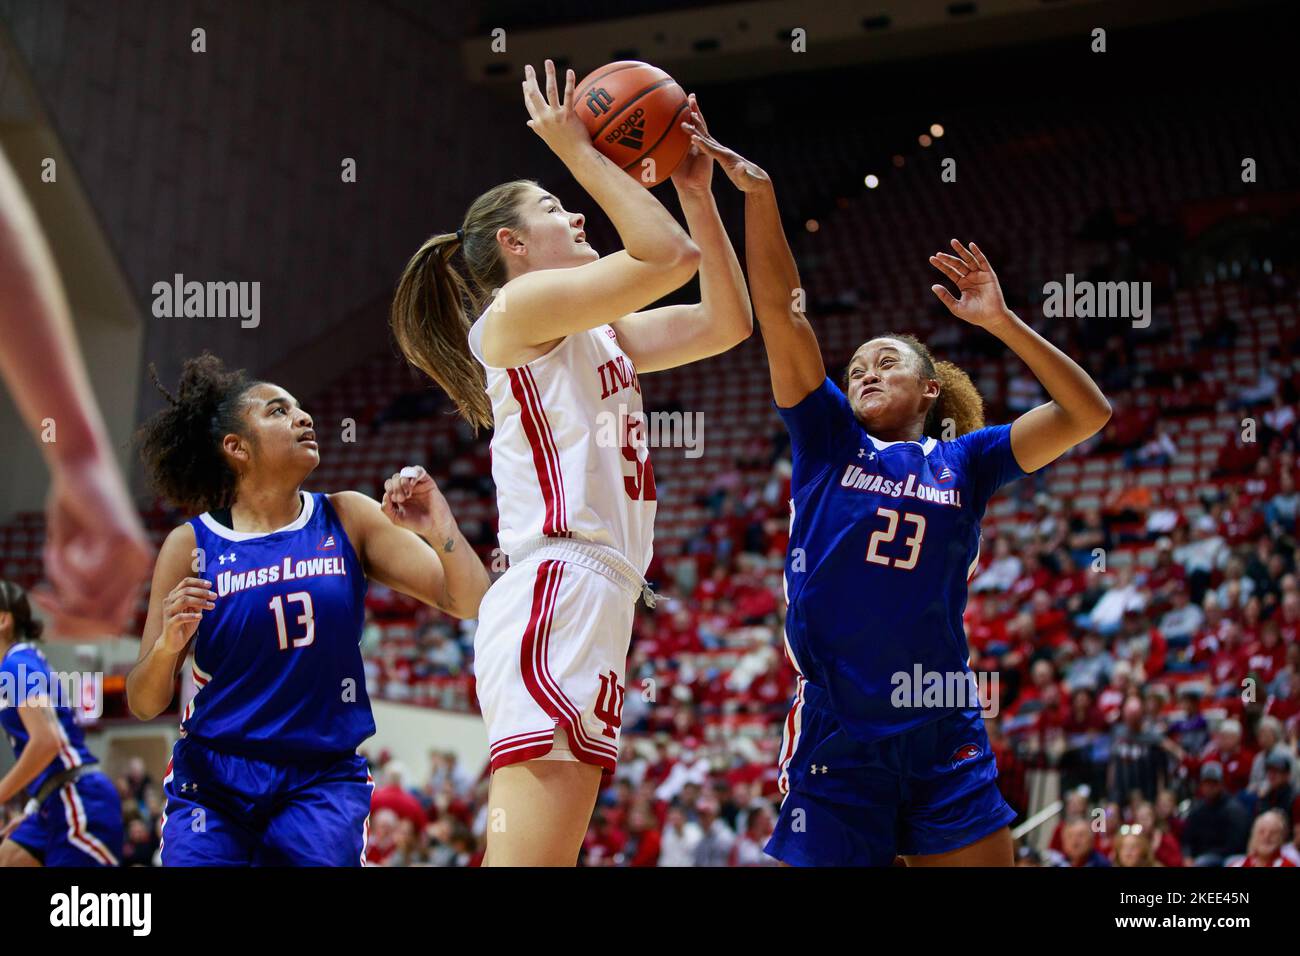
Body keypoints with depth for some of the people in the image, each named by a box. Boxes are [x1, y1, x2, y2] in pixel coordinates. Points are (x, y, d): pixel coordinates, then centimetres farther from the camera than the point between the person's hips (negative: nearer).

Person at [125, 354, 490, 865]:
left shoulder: (347, 518, 3)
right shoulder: (191, 545, -1)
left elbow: (468, 603, -2)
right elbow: (143, 704, 1)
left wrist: (440, 531, -20)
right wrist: (167, 645, -20)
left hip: (324, 779, 1)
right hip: (212, 779, 0)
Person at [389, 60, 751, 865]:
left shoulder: (600, 333, 26)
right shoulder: (519, 307, 0)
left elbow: (726, 321, 25)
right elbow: (669, 256, -11)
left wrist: (697, 192, 23)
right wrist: (580, 152, -1)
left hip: (595, 616, 10)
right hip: (555, 599, -10)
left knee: (548, 858, 5)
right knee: (527, 857, -21)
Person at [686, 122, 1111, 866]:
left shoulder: (964, 461, 9)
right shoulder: (827, 440, 9)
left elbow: (1088, 414, -1)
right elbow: (783, 309, 1)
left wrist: (1002, 322, -7)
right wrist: (758, 194, -7)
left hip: (944, 736, 0)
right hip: (837, 739, 0)